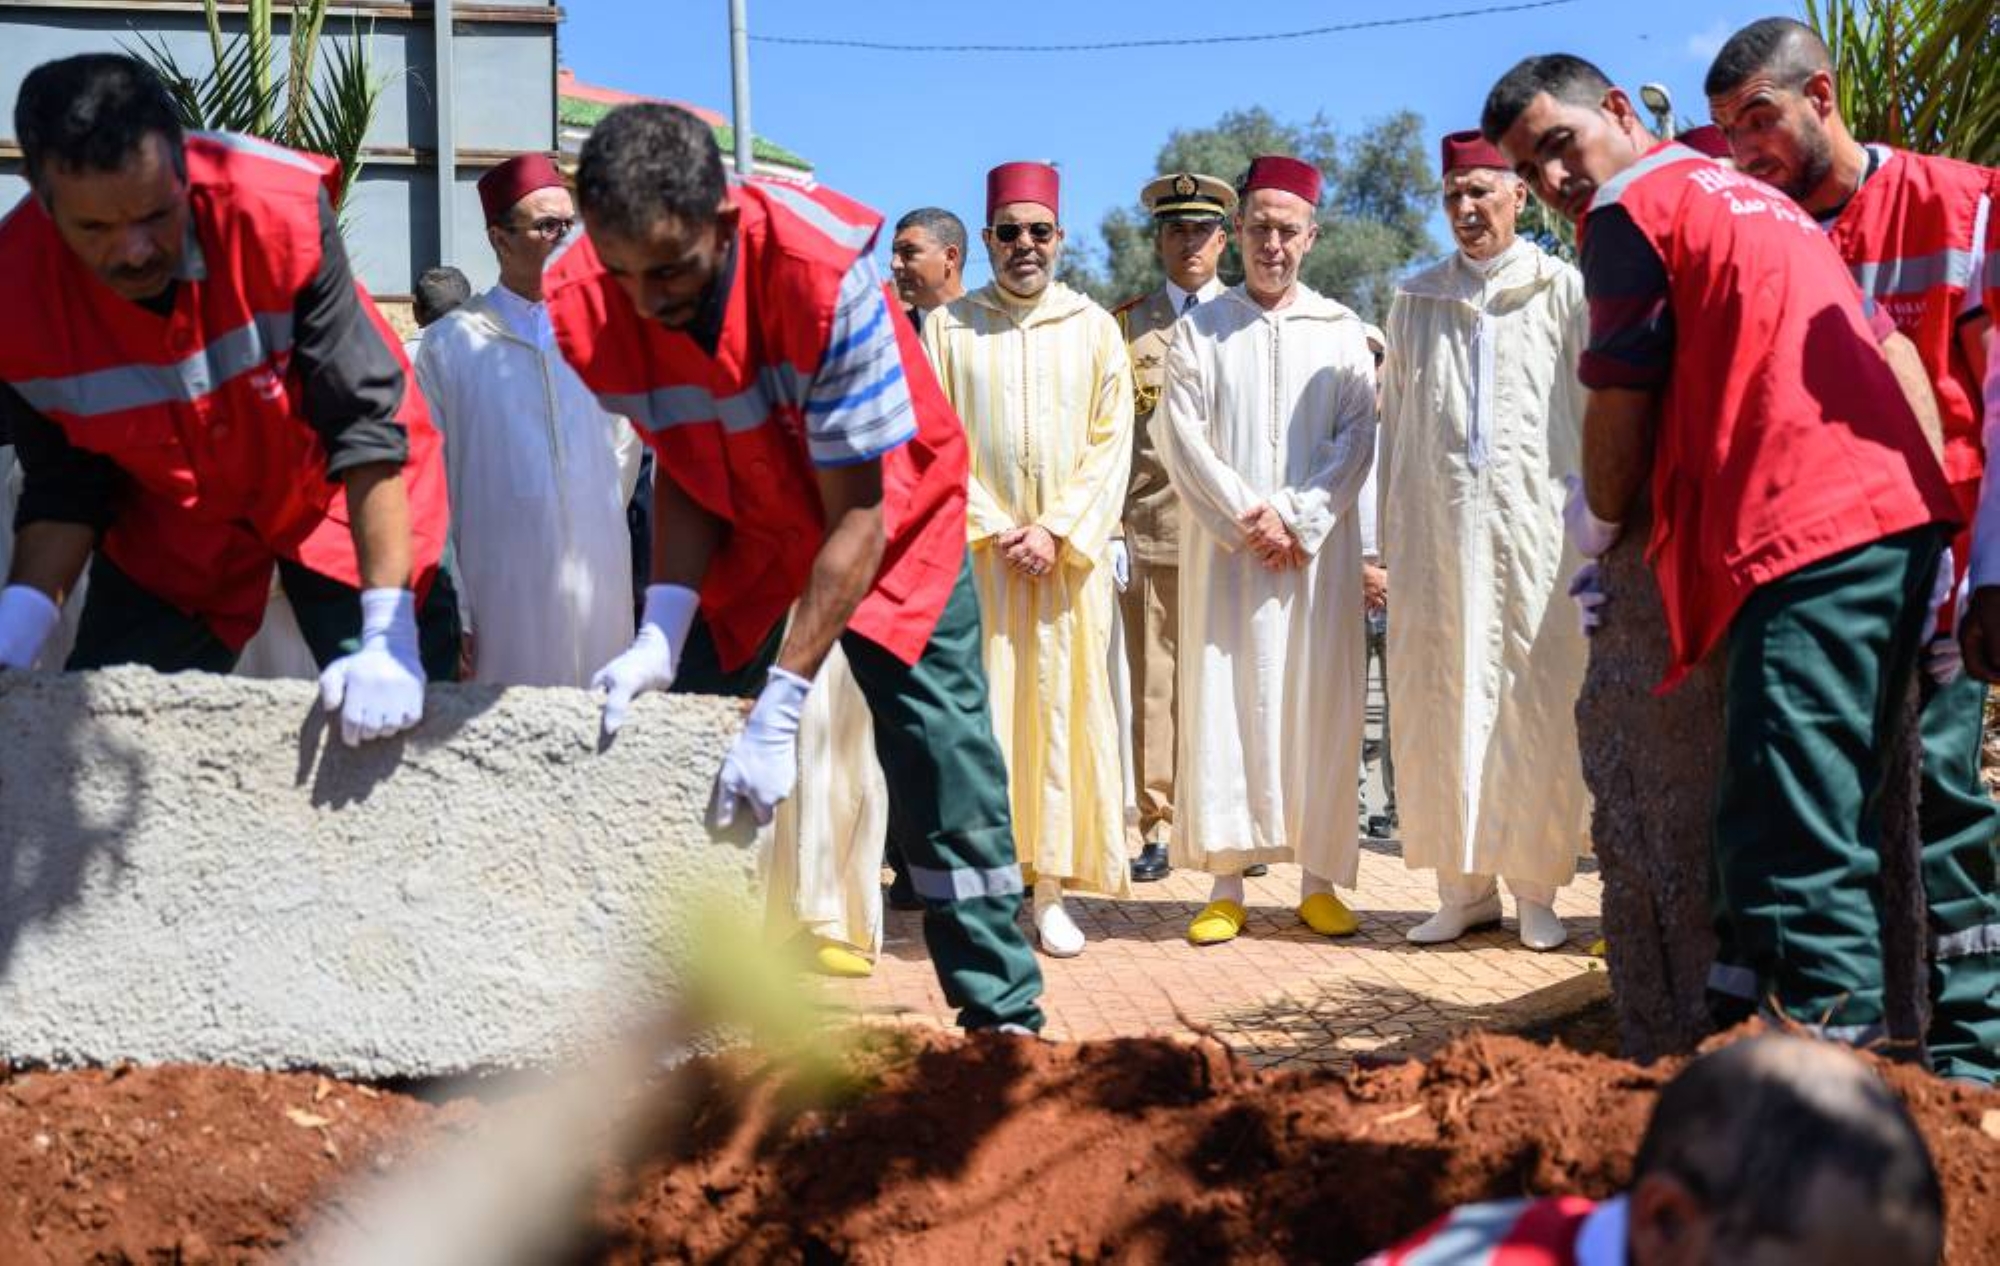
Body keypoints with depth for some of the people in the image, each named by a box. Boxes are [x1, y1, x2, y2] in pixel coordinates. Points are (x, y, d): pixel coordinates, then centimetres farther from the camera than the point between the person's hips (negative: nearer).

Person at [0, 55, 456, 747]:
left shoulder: (281, 209, -31)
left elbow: (365, 423, -27)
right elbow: (67, 488, -8)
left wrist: (389, 639, -31)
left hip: (335, 498, -2)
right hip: (170, 517, 2)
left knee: (398, 726, -11)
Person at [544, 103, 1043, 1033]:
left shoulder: (823, 270, -37)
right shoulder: (581, 303, -25)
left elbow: (857, 516, -31)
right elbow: (677, 467, -10)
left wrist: (778, 713, -34)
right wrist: (660, 635, -25)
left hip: (885, 512, -3)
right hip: (740, 523, 4)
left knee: (944, 764, -8)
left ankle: (1003, 1013, 3)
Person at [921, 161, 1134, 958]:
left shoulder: (1093, 328, 9)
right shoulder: (948, 328, 6)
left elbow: (1111, 443, 3)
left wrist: (1056, 530, -9)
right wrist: (996, 530, -9)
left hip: (1069, 556, 1)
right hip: (974, 554, -1)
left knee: (1062, 710, 0)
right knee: (980, 713, -3)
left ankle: (1053, 890, 5)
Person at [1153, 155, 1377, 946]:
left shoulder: (1340, 330, 8)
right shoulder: (1199, 330, 7)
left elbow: (1357, 436, 1)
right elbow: (1181, 436, -1)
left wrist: (1300, 520, -11)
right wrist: (1248, 518, -11)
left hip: (1318, 552, 1)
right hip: (1223, 550, 0)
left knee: (1319, 705, 0)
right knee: (1223, 703, -3)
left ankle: (1320, 879, 6)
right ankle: (1225, 886, 0)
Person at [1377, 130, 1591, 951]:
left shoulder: (1562, 290, 5)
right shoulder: (1416, 299, 14)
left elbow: (1597, 410, 1)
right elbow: (1397, 422, 13)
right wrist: (1391, 537, 8)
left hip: (1535, 521, -3)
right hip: (1438, 528, 3)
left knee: (1536, 699, -2)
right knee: (1443, 703, 2)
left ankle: (1536, 888, 7)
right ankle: (1464, 885, 10)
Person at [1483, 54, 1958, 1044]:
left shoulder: (1629, 207, 1)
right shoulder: (1752, 196, 27)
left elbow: (1621, 411, 2)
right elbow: (1895, 355, 24)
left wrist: (1597, 534, 21)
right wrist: (1935, 535, 20)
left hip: (1801, 548, -9)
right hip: (1902, 518, 10)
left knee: (1792, 845, -11)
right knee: (1826, 827, 14)